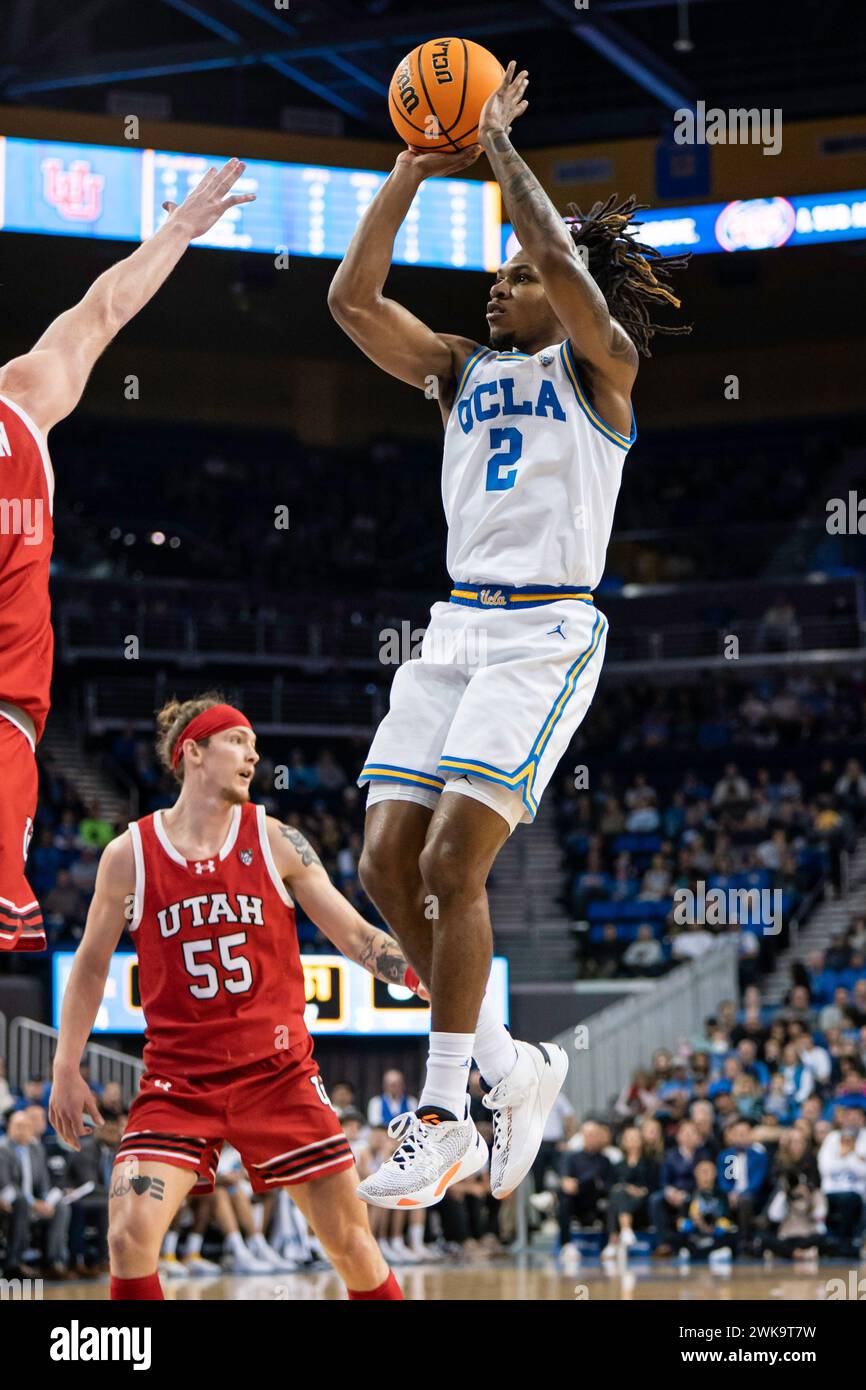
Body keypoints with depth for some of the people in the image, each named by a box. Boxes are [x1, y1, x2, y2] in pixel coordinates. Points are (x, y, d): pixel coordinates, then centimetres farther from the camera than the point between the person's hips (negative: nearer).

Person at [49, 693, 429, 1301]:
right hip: (178, 1079, -1)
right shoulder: (129, 856, 0)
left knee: (351, 1241, 2)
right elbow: (92, 964, 11)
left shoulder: (276, 842, 1)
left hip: (278, 1071, 1)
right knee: (130, 1237, -18)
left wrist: (428, 976, -13)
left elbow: (356, 936, 4)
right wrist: (67, 1070, 8)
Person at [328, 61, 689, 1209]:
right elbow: (353, 300, 8)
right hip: (456, 628, 7)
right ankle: (510, 1068, 13)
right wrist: (412, 174, 2)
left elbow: (569, 269, -18)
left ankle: (443, 1119, -9)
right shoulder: (462, 371, 19)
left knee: (451, 863, -17)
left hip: (546, 634, -7)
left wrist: (498, 146, -9)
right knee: (386, 867, -2)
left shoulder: (599, 364, 2)